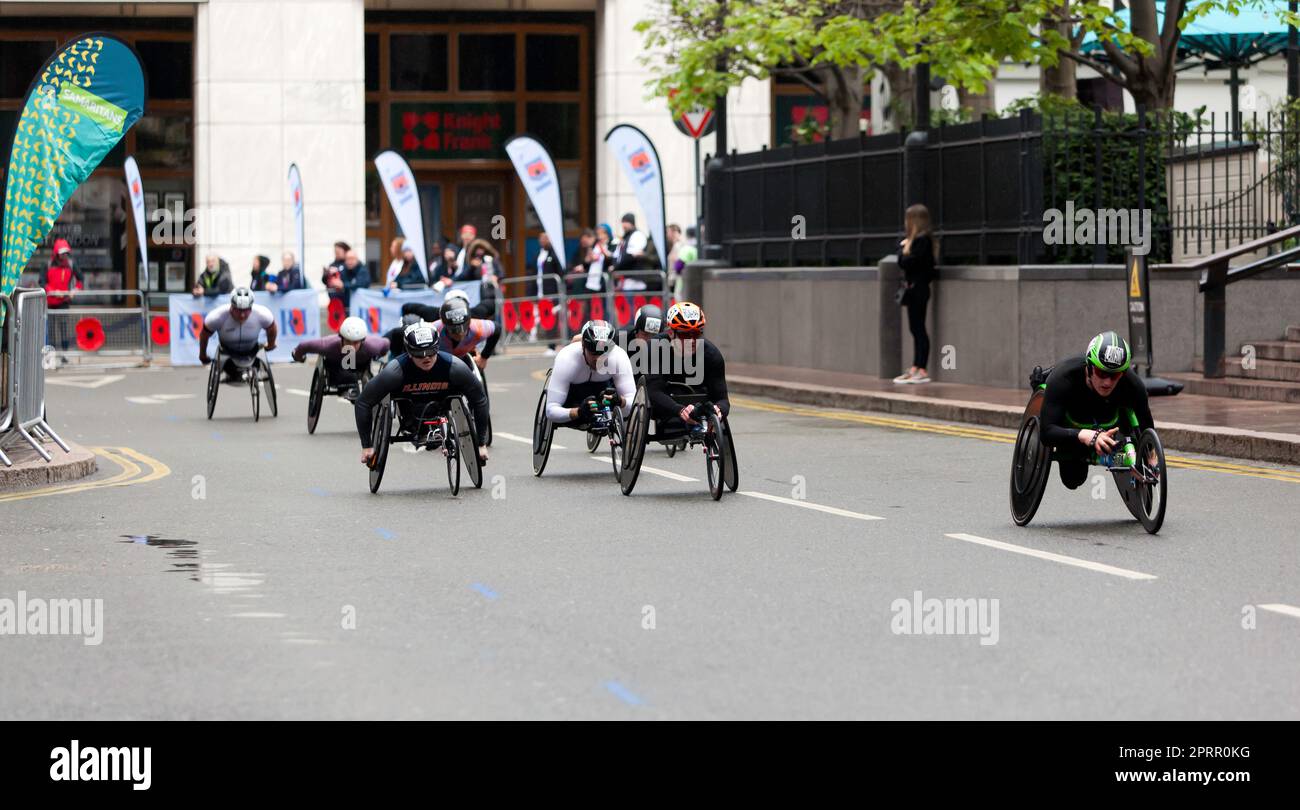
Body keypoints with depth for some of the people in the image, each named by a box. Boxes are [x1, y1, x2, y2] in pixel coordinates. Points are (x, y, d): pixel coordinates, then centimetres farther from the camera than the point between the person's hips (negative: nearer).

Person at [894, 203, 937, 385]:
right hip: (913, 289, 10)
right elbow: (902, 262, 11)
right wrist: (905, 251, -5)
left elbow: (907, 262, -20)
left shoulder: (922, 240, -14)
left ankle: (922, 371, -5)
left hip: (918, 288, -10)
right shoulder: (913, 239, 14)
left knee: (918, 329, -7)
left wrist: (904, 252, -4)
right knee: (916, 329, 11)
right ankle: (915, 368, 14)